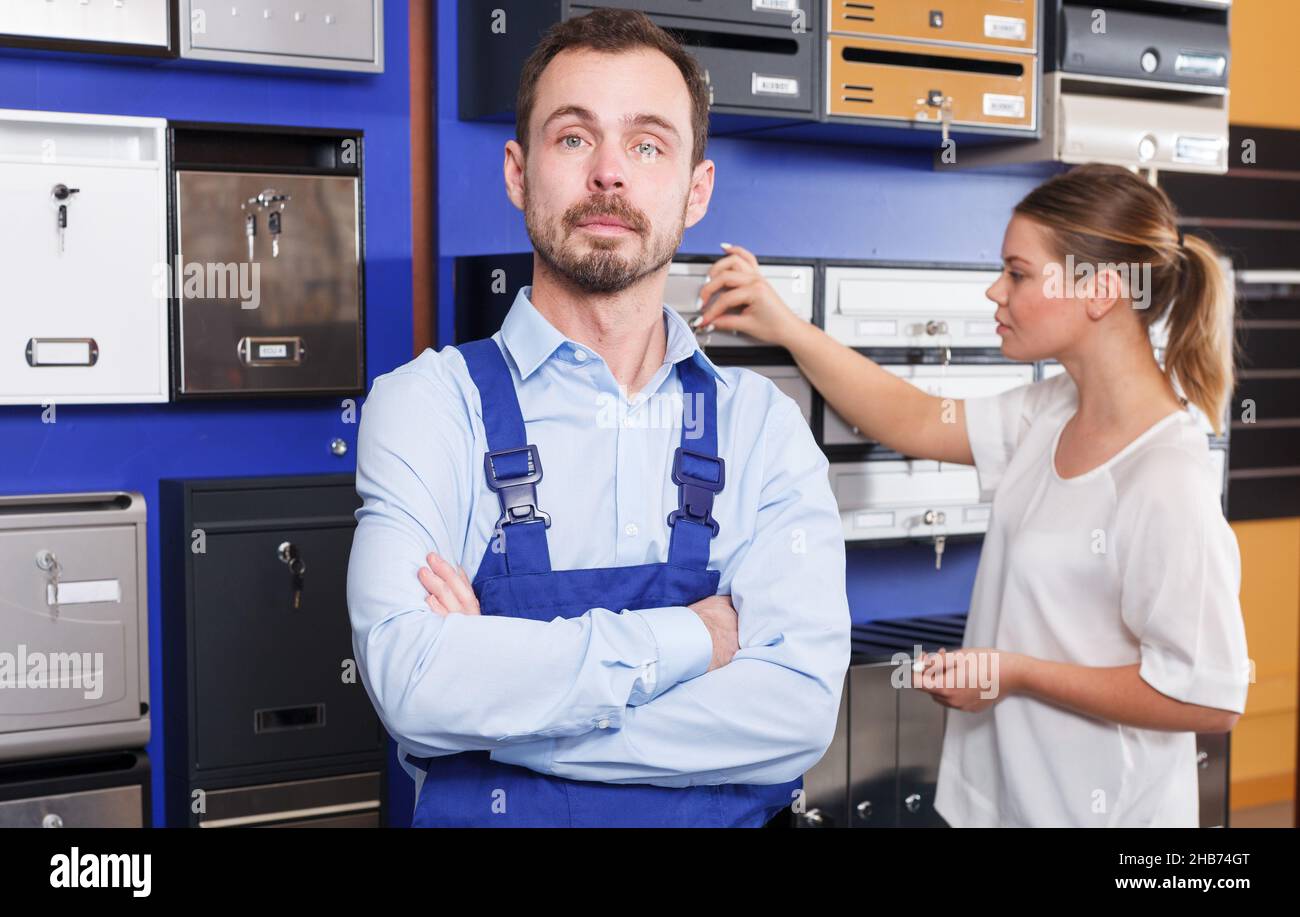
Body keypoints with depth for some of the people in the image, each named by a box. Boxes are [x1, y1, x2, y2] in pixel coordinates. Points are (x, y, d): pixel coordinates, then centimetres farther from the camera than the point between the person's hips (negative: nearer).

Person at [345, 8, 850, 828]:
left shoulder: (762, 424, 1)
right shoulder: (426, 405, -3)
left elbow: (799, 712, -11)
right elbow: (413, 683, -17)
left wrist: (492, 709, -15)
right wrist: (694, 636, -13)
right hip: (483, 817, -1)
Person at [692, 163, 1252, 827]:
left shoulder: (1167, 483, -26)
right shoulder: (1051, 414, -1)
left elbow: (1210, 698, -24)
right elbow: (915, 422, 7)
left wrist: (1015, 673, -18)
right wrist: (786, 329, -4)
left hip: (1095, 808, -7)